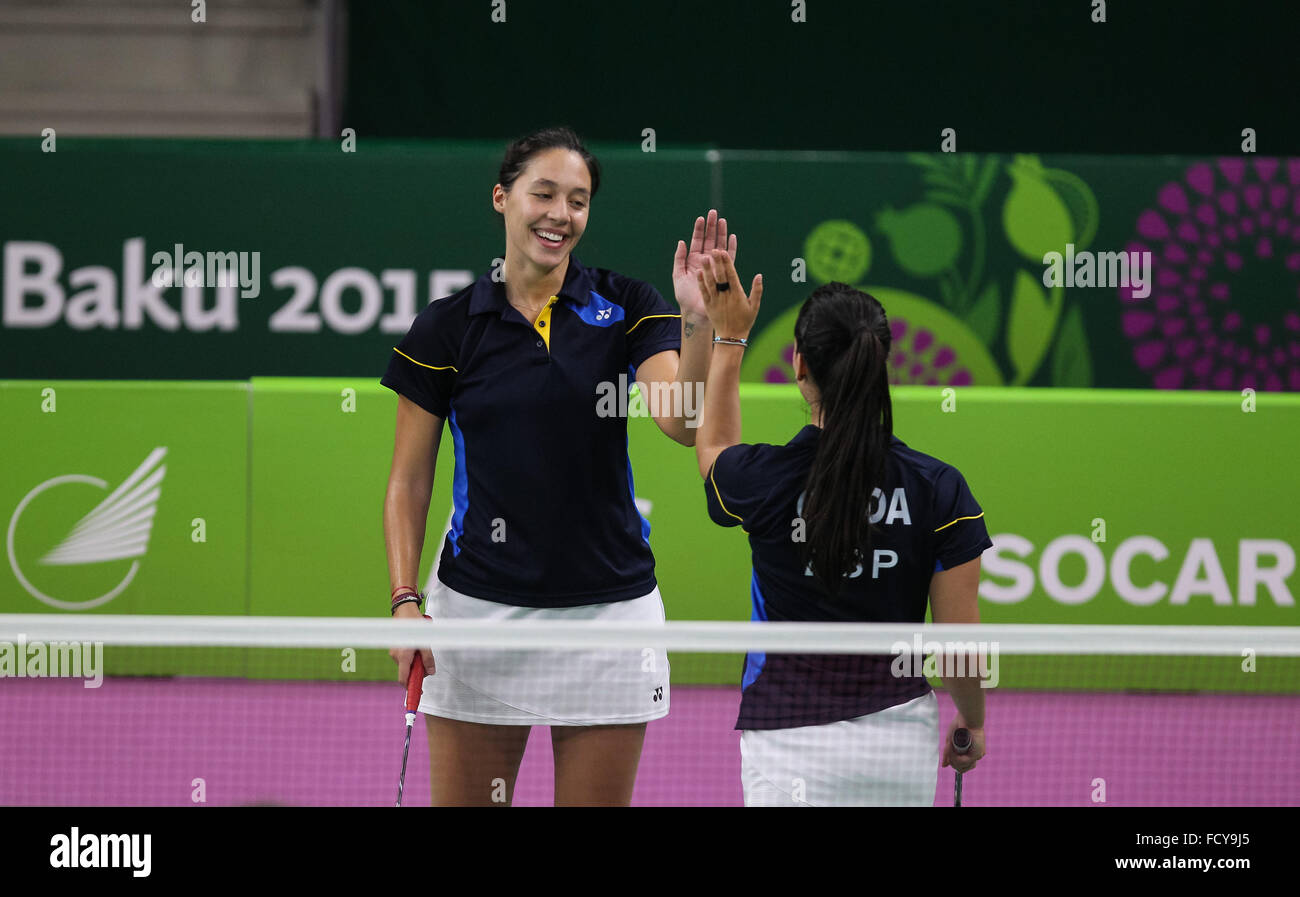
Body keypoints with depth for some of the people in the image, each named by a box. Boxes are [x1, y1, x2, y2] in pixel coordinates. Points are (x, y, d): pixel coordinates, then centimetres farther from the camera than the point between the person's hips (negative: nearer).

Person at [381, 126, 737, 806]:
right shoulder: (447, 328, 0)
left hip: (608, 608, 0)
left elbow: (682, 421, -14)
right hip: (480, 607, 0)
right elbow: (409, 481, 3)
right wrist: (405, 601, -8)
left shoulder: (625, 309, 1)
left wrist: (697, 320, -29)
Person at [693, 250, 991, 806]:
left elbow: (714, 447, 20)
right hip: (902, 734, 2)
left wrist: (729, 338, 26)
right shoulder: (939, 489, -6)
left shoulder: (763, 479, -8)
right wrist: (972, 722, 17)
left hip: (791, 735, -2)